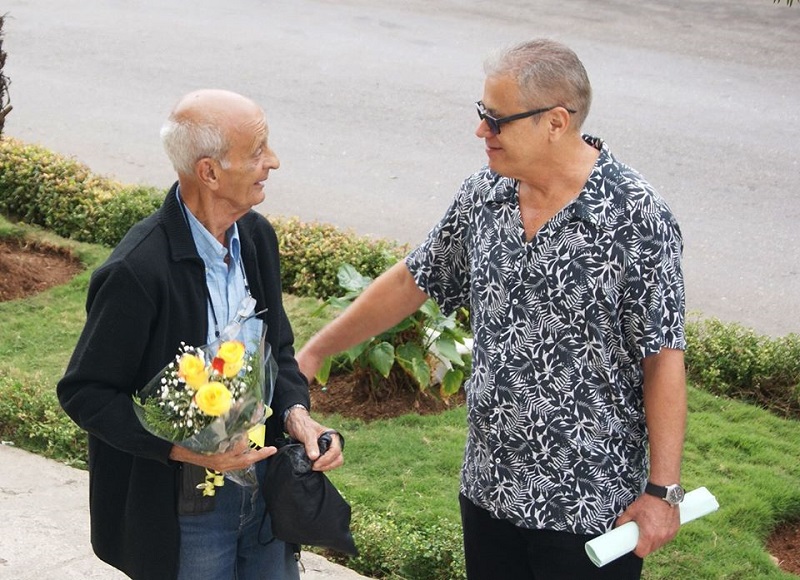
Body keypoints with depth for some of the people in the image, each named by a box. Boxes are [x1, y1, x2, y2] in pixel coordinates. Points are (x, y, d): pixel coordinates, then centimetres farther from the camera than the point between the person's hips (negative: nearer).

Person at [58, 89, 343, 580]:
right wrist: (184, 448, -25)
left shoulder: (257, 235, -2)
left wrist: (294, 410, -9)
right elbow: (83, 392, -16)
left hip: (266, 480, 7)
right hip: (184, 506, -6)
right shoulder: (137, 271, -24)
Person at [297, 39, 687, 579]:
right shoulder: (485, 193, 0)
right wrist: (316, 351, 16)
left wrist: (663, 491, -16)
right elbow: (413, 280, 13)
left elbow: (663, 359, -15)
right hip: (489, 488, 6)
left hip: (590, 506, -6)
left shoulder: (636, 218, -17)